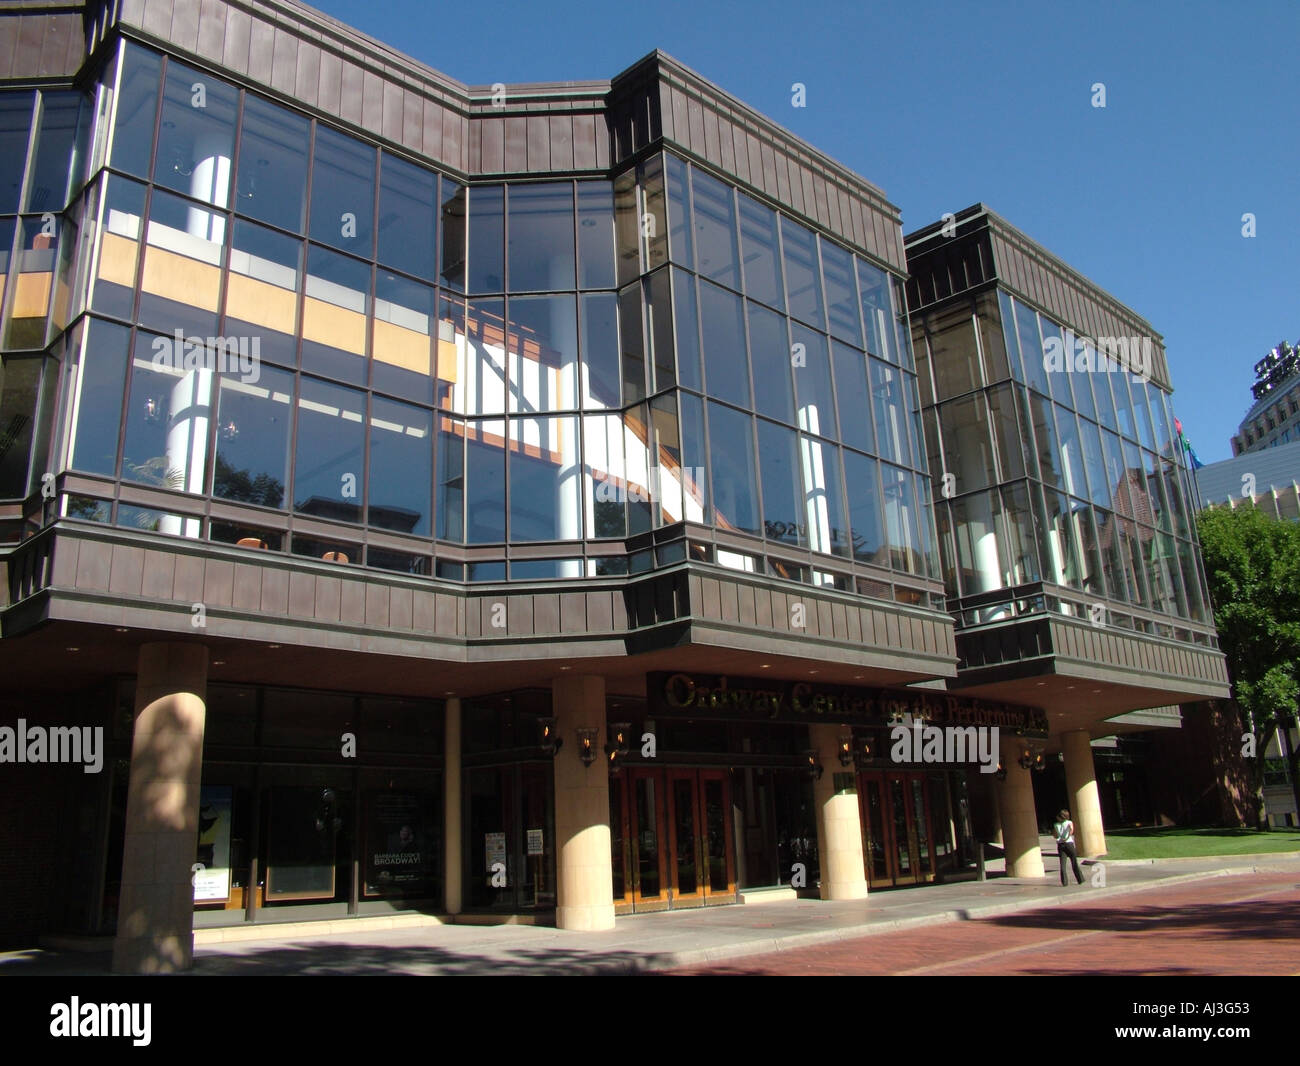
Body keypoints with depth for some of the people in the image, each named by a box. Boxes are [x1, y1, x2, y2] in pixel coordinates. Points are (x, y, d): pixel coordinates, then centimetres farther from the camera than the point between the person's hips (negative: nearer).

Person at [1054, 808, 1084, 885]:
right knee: (1074, 863, 10)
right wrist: (1067, 838, -24)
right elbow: (1071, 829, -20)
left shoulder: (1056, 825, 8)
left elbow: (1055, 836, 11)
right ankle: (1080, 880, 16)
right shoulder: (1069, 822, 1)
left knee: (1062, 864, 0)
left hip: (1060, 845, 2)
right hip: (1069, 843, -2)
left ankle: (1064, 882, -6)